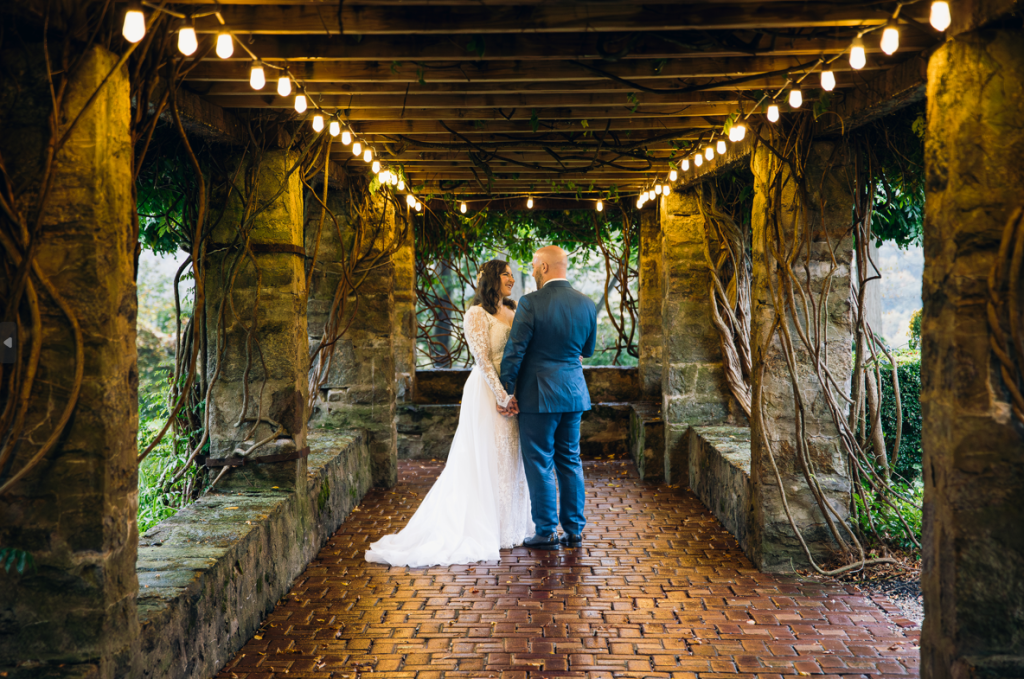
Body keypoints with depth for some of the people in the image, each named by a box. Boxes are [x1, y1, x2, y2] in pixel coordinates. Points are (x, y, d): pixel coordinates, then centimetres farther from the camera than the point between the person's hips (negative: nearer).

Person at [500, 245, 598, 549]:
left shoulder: (531, 303, -14)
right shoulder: (586, 304, 2)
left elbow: (514, 351, -12)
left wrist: (507, 391, -3)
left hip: (538, 395, -5)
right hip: (574, 393, 5)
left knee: (540, 464, 4)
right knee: (570, 461, 13)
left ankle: (547, 533, 8)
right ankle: (574, 530, 17)